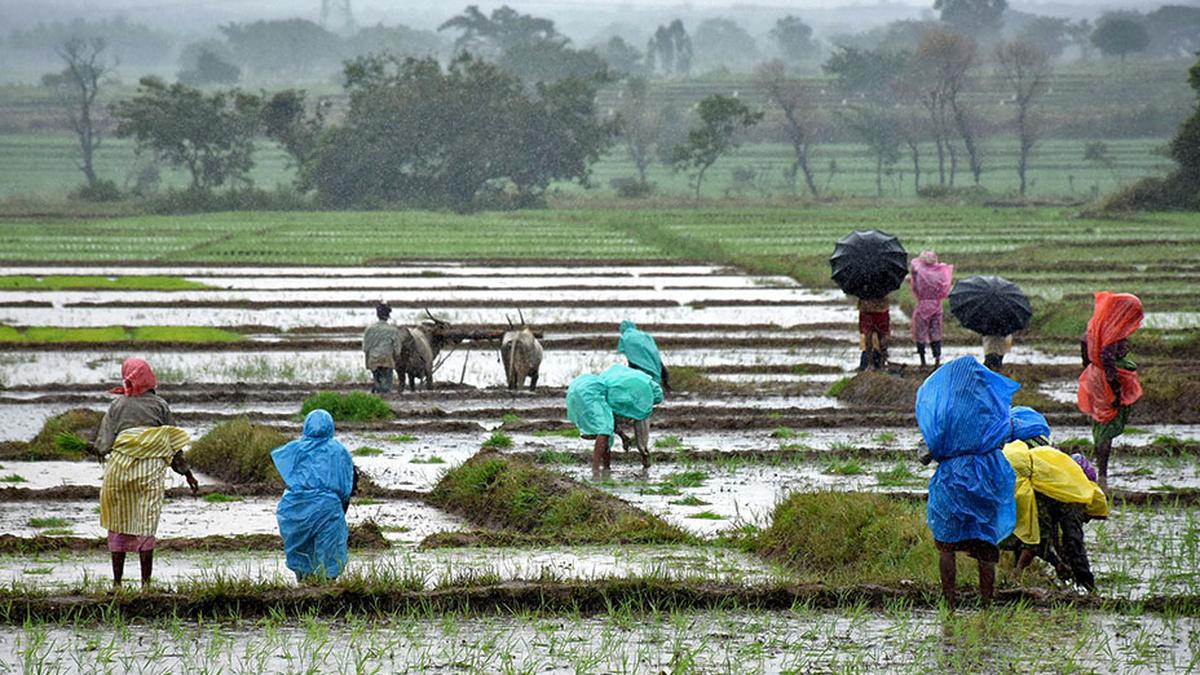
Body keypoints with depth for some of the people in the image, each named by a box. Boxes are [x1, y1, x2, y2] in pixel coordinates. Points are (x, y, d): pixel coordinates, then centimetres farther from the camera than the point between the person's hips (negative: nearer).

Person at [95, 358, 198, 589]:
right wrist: (187, 473, 11)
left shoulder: (117, 406, 2)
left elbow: (103, 445, -1)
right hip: (150, 469, -1)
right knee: (146, 526, 2)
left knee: (119, 526, 10)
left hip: (119, 468, 1)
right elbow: (173, 445, 3)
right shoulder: (159, 405, 1)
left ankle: (117, 582, 11)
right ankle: (146, 583, -2)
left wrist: (94, 448, 21)